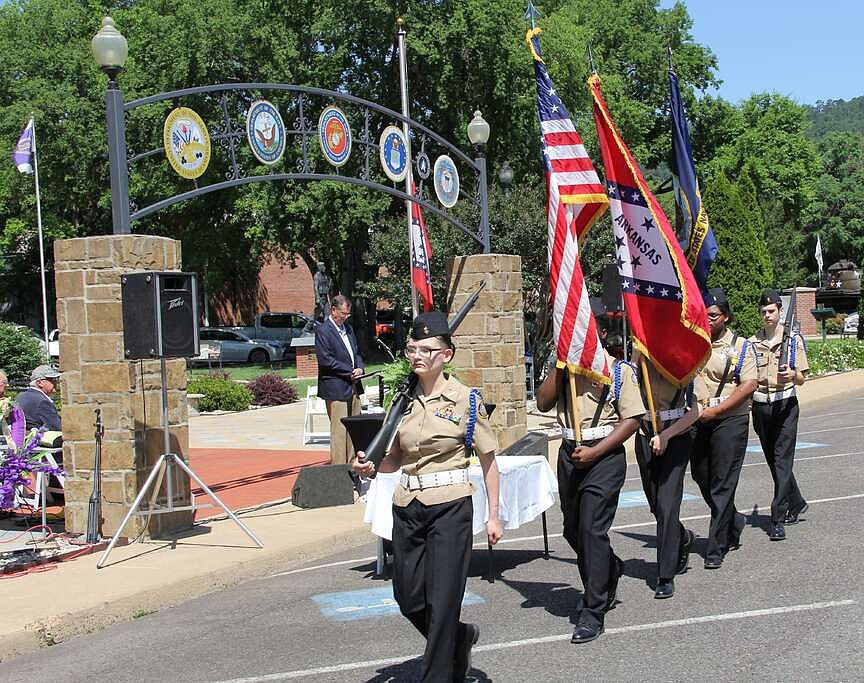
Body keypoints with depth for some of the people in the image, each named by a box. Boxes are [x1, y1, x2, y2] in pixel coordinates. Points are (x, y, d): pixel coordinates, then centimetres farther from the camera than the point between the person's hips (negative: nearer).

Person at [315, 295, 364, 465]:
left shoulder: (347, 328, 16)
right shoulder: (323, 331, -9)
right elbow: (325, 360, -15)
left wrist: (360, 368, 1)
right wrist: (350, 372, -13)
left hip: (352, 387, 8)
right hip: (336, 389, -8)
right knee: (339, 429, -6)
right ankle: (338, 466, -1)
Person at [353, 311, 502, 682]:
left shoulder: (466, 399, -6)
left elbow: (488, 459, -2)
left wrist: (493, 516, -5)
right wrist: (371, 466, -7)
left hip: (450, 507, -5)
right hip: (407, 508, 5)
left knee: (442, 601, -4)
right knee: (408, 598, 11)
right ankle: (460, 637, 38)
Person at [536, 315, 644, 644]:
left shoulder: (619, 370, -4)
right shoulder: (564, 367, 11)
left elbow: (632, 419, -8)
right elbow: (543, 403, -1)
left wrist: (595, 452, -15)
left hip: (604, 456, -6)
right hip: (570, 455, 6)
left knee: (592, 529, -11)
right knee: (573, 529, 14)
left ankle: (593, 612, -4)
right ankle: (610, 571, 43)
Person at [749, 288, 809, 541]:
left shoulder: (794, 340, 0)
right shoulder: (753, 342, 9)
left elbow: (801, 378, -1)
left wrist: (792, 375, -21)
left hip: (785, 404, -4)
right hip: (760, 405, 4)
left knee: (782, 461, -10)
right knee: (773, 461, 12)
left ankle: (778, 518, -12)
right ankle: (796, 504, 32)